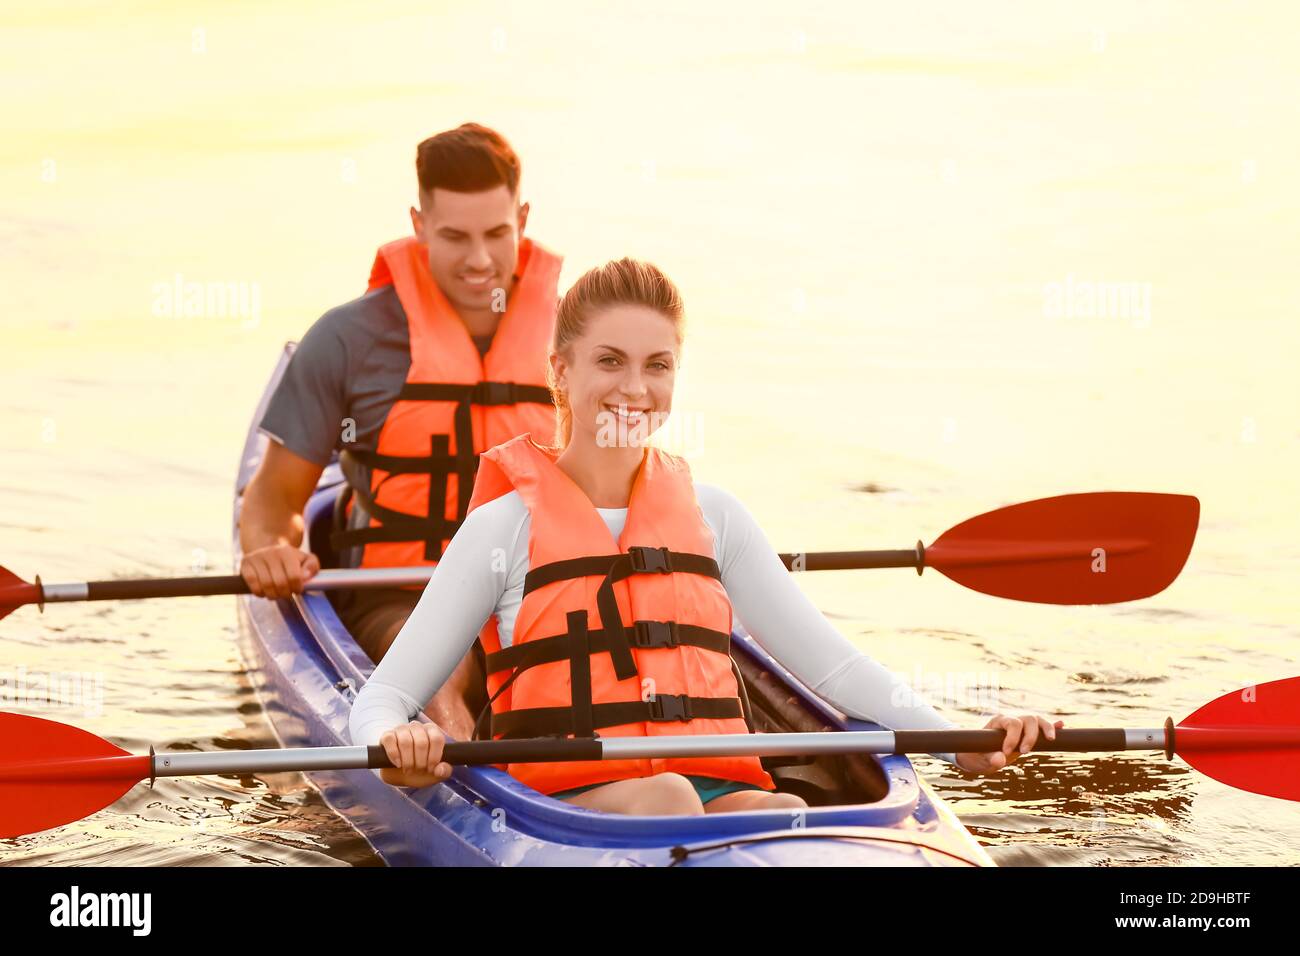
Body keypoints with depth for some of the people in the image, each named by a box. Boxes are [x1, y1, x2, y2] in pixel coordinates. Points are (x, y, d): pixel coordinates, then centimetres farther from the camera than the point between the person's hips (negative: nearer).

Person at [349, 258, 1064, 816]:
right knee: (664, 796, -36)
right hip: (566, 802, -3)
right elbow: (380, 700, 3)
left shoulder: (709, 514, 18)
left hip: (721, 793, 3)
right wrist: (394, 743, -23)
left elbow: (832, 665, 18)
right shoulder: (507, 524, 7)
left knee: (789, 817, -32)